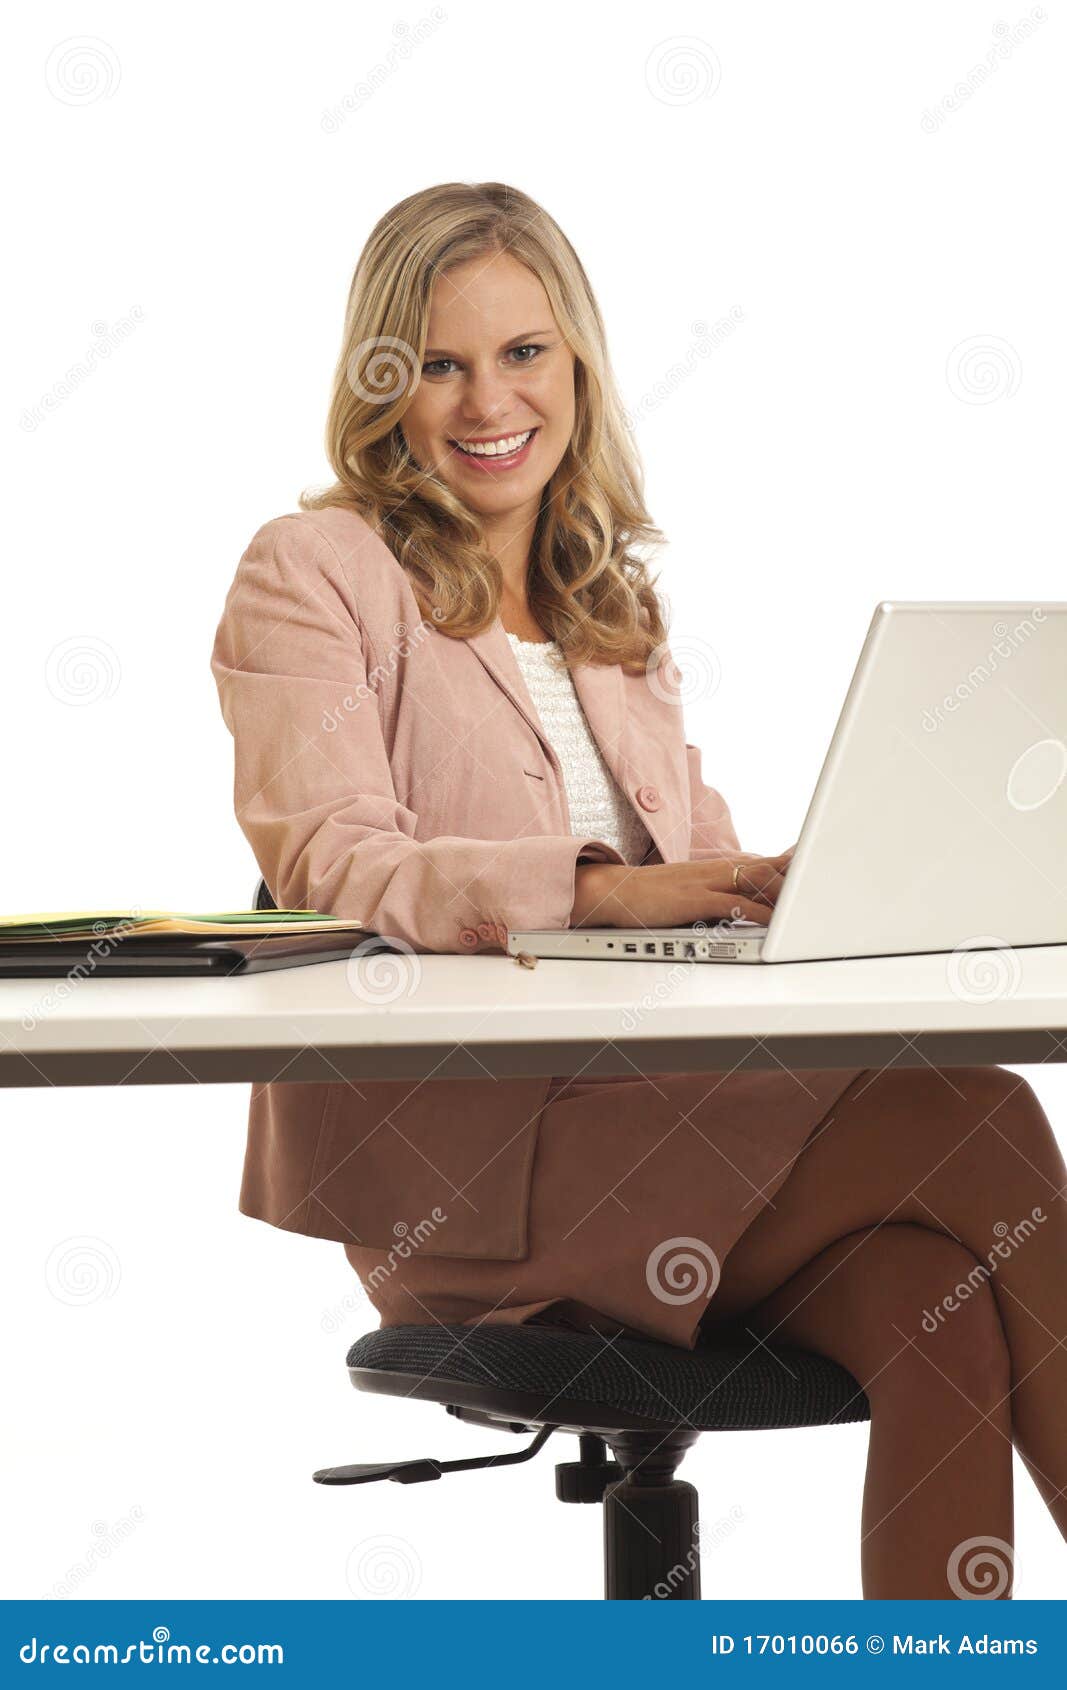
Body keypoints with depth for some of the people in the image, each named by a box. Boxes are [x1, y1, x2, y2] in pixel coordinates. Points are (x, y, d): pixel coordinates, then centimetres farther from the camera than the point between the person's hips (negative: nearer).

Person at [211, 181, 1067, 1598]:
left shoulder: (609, 597, 25)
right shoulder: (312, 575, 4)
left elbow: (696, 862, 20)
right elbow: (327, 866, -11)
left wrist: (792, 886, -5)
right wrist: (602, 891, -26)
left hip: (649, 1108, 6)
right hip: (445, 1145, -6)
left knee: (933, 1302, -28)